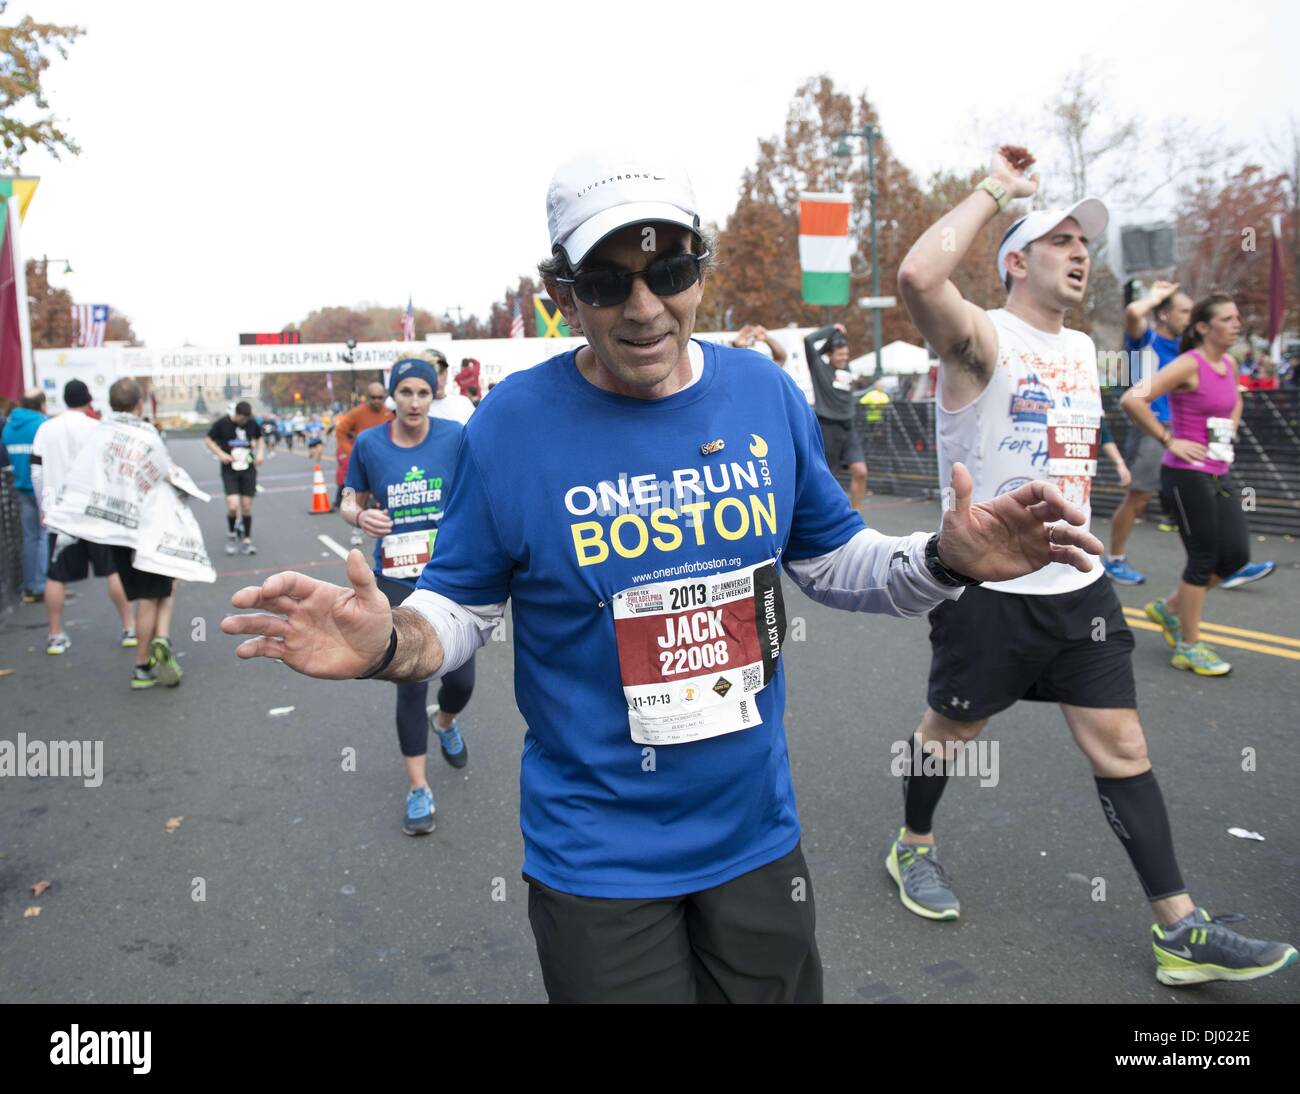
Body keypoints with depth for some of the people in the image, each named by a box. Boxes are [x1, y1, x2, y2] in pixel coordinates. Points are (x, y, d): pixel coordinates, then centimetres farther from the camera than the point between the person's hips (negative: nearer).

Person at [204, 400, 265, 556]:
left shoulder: (252, 423, 2)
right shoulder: (222, 423, -8)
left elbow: (259, 439, 19)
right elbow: (208, 440, 2)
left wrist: (260, 453, 1)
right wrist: (220, 454, -13)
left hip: (248, 469, 3)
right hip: (229, 470, -3)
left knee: (247, 505, 3)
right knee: (233, 506, -14)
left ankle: (246, 540, 14)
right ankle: (231, 534, 14)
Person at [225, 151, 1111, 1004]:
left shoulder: (766, 393, -6)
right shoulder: (511, 424, -15)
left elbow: (831, 561, 5)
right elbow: (461, 606, -6)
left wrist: (946, 562, -14)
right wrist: (388, 644, -28)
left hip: (758, 835, 4)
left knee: (777, 985, 24)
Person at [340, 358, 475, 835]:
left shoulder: (455, 437, -7)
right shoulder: (369, 443, -3)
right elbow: (350, 500, 10)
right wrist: (361, 515, -14)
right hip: (396, 583, 0)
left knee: (460, 680, 6)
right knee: (410, 685, 0)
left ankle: (444, 721, 45)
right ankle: (419, 787, 18)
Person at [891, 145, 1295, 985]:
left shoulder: (1082, 348, 13)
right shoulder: (981, 337, -12)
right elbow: (918, 276, -34)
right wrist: (996, 189, -22)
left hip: (1078, 586, 7)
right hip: (988, 589, -7)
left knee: (1121, 744, 7)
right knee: (952, 728, 11)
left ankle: (1181, 930, 16)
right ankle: (914, 848, 37)